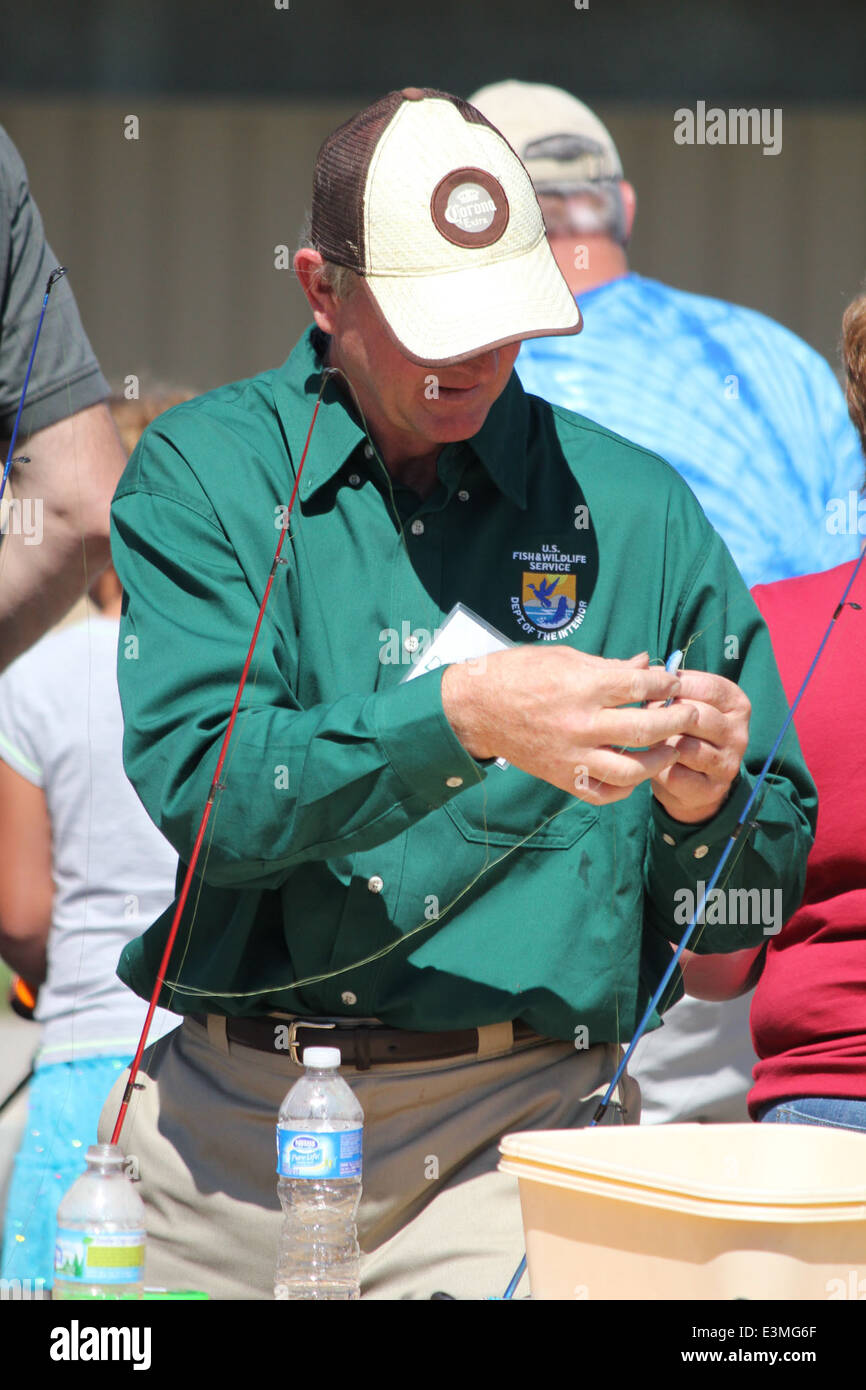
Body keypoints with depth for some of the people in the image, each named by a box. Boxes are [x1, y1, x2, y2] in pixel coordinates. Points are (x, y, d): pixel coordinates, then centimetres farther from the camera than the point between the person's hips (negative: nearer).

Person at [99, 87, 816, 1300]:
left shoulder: (633, 510, 8)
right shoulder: (202, 475, 4)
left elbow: (750, 906, 11)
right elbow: (197, 783, -13)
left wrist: (702, 800, -10)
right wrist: (462, 720, -23)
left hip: (520, 1131, 0)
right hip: (231, 1125, 0)